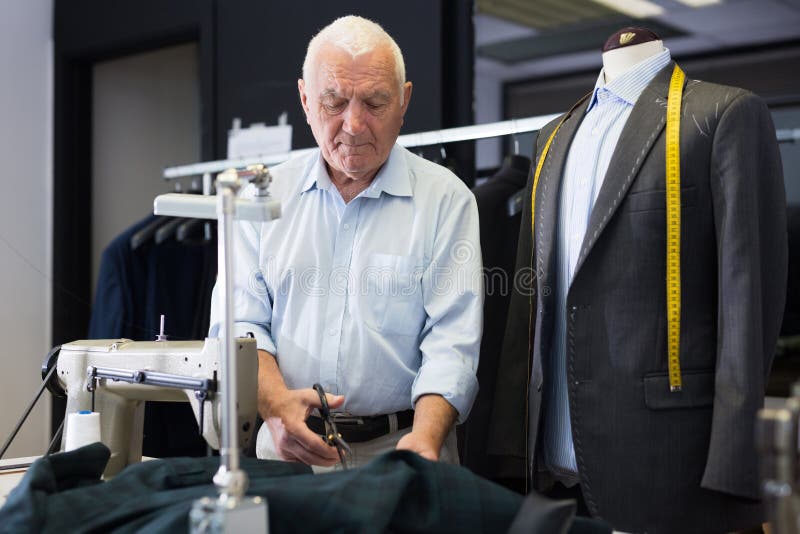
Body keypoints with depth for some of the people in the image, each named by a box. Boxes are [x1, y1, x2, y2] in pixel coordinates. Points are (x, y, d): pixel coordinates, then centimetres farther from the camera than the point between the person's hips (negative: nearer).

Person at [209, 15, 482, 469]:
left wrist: (425, 436, -24)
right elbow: (238, 321, 6)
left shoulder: (445, 198, 2)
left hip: (400, 449, -2)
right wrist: (276, 403, -15)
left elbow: (451, 340, -6)